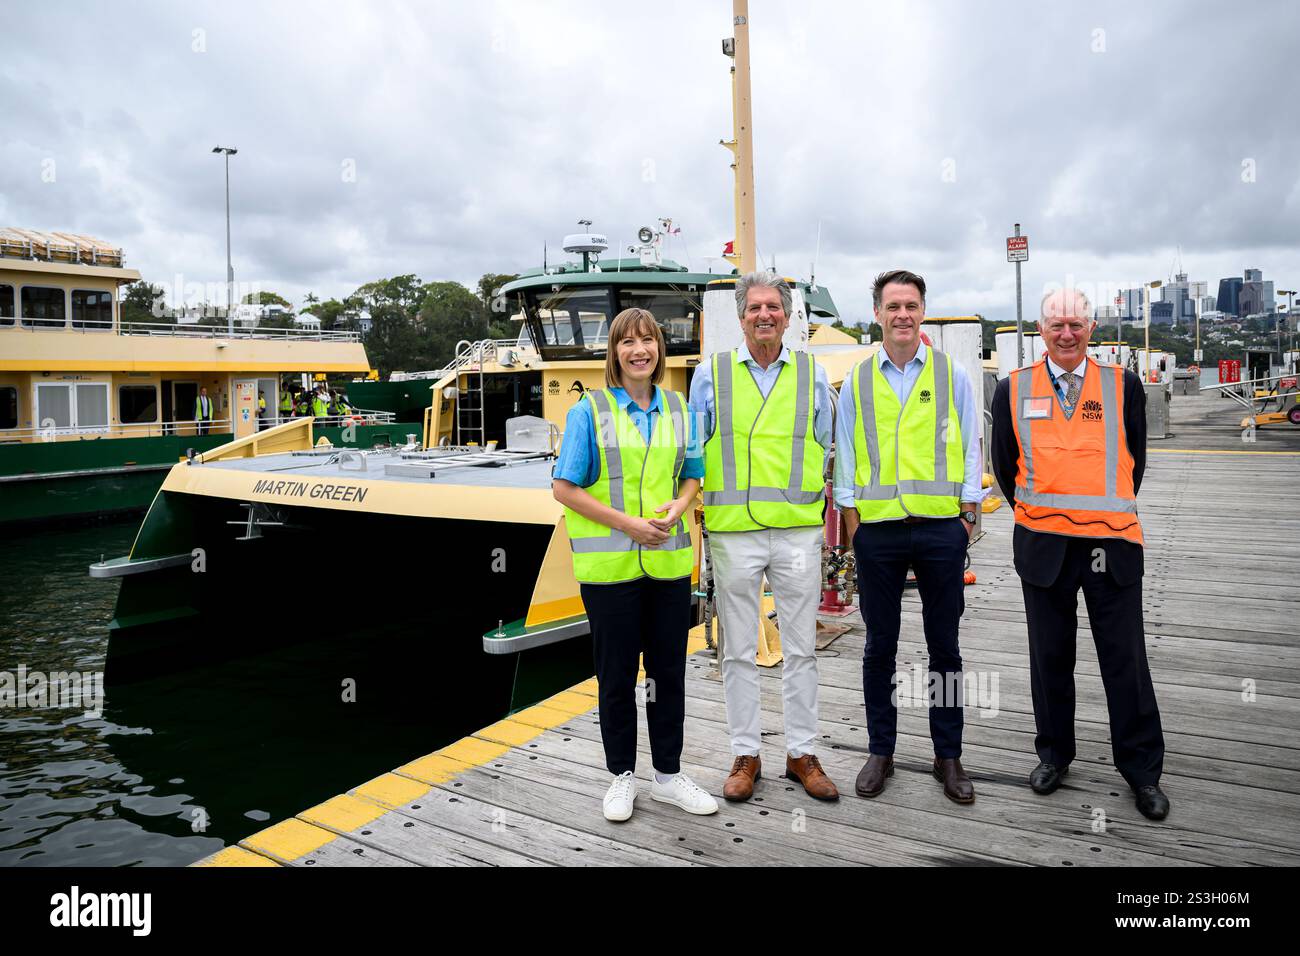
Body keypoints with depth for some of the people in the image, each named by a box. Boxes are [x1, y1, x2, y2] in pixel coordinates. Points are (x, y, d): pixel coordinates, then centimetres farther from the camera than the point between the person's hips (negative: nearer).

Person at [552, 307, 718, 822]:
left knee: (669, 669, 11)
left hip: (669, 561, 4)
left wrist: (677, 508, -8)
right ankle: (622, 775, 25)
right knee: (616, 674, 7)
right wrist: (628, 523, -15)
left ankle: (668, 774, 27)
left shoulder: (677, 408, 9)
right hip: (609, 563, -3)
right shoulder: (589, 411, -4)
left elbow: (691, 474, 15)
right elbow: (564, 487, -6)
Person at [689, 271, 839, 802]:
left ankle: (802, 753, 22)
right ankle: (745, 755, 20)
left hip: (798, 530, 1)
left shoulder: (811, 375, 8)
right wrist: (708, 500, 2)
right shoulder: (711, 374, 5)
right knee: (738, 650, 7)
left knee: (801, 647, 8)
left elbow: (824, 447, 14)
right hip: (733, 531, -1)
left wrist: (807, 495, 5)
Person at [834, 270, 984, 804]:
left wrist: (967, 517, -2)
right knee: (880, 646, 9)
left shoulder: (951, 375, 6)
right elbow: (845, 457, 8)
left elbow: (969, 450, 6)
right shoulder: (857, 383, 7)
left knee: (944, 646, 8)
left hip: (941, 527, 0)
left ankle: (948, 757, 21)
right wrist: (852, 521, 1)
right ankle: (880, 752, 23)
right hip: (877, 530, 1)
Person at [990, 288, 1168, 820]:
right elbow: (1004, 465, 10)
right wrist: (1034, 515, 10)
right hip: (1043, 545, 1)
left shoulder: (1123, 386, 3)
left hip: (1112, 542, 0)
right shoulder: (1013, 390, 3)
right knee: (1050, 656, 12)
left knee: (1125, 658, 6)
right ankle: (1054, 754, 29)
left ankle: (1141, 767, 23)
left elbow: (1135, 459, 12)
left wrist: (1112, 512, 11)